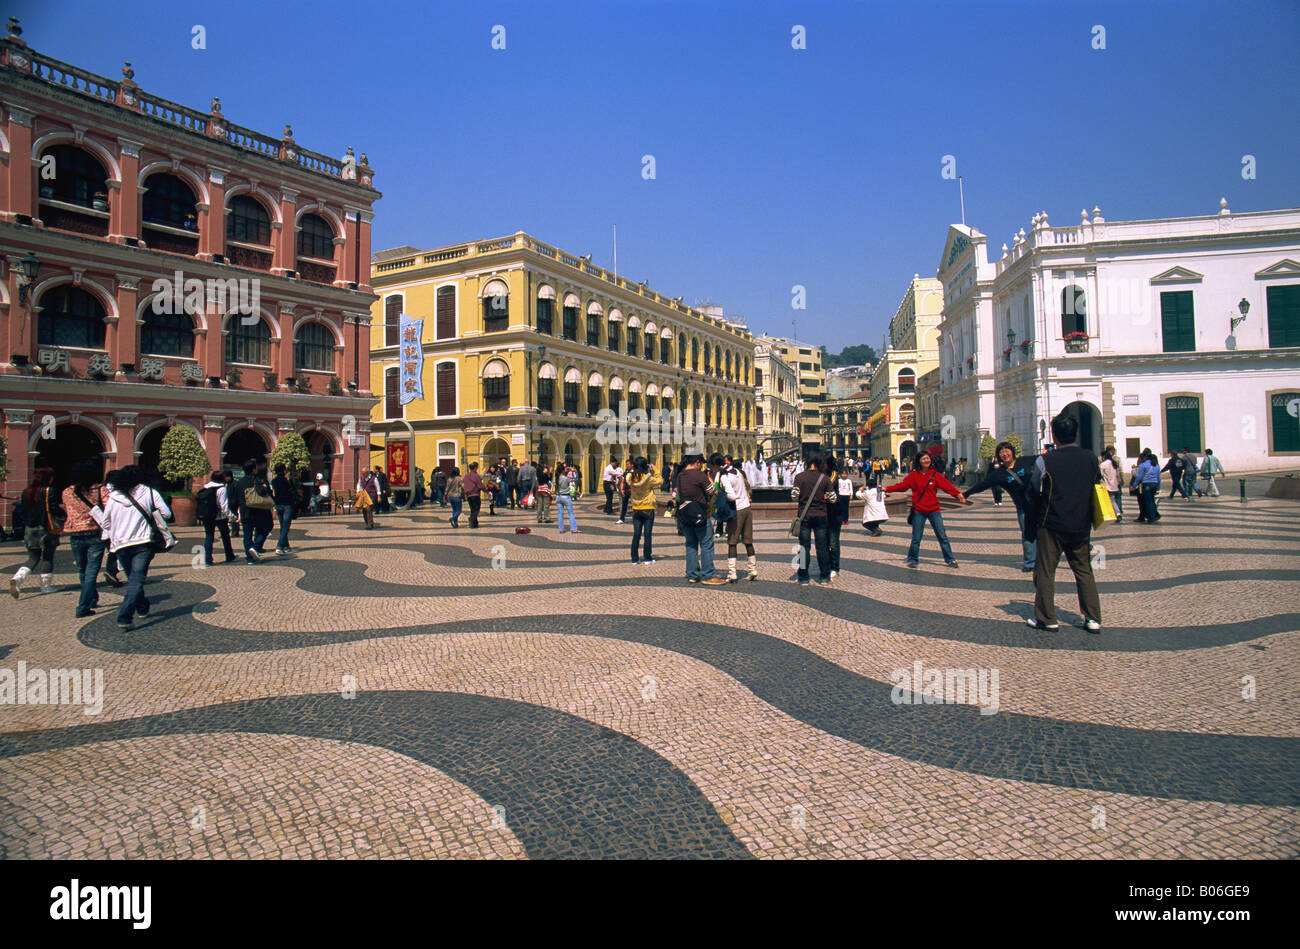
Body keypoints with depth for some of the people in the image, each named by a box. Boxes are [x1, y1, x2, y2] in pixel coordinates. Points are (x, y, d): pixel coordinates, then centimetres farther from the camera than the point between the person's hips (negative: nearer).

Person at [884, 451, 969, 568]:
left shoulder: (935, 474, -1)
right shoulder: (914, 475, -1)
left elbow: (947, 485, -9)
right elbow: (902, 485, -5)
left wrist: (958, 494, -25)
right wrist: (887, 489, -16)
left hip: (934, 510, 1)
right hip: (918, 511, -1)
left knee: (942, 536, 4)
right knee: (916, 538, 3)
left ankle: (950, 559, 16)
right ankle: (912, 559, 19)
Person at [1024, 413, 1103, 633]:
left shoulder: (1045, 461, -12)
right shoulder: (1091, 458, 1)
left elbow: (1035, 491, 0)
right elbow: (1097, 487, 13)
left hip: (1052, 525, -4)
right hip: (1081, 526, 4)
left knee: (1046, 571, 5)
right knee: (1084, 571, 14)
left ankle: (1046, 618, 10)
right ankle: (1093, 619, 15)